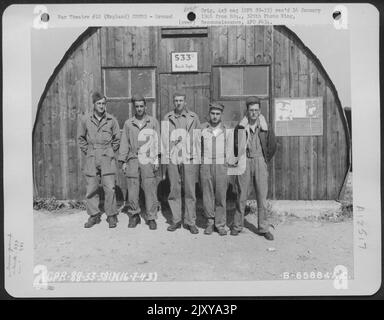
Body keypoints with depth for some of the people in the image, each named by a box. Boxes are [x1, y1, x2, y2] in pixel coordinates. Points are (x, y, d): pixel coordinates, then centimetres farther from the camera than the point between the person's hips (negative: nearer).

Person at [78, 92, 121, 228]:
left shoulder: (111, 120, 1)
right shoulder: (85, 120, 4)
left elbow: (117, 139, 11)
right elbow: (80, 138, 17)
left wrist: (110, 152, 7)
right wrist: (87, 151, 9)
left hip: (107, 157, -2)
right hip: (91, 158, 2)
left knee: (109, 188, -5)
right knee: (91, 188, 4)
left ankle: (111, 215, 7)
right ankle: (94, 215, 15)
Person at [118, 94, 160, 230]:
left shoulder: (153, 122, 8)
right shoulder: (128, 123, 12)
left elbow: (157, 142, 5)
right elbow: (124, 143, 12)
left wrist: (156, 160, -2)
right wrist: (123, 161, 5)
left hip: (148, 160, -1)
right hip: (133, 160, 2)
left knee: (150, 190, -3)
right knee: (132, 190, 2)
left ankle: (151, 218, 6)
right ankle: (134, 215, 17)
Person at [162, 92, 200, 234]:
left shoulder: (193, 117, 8)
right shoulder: (167, 118, 11)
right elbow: (164, 137, 11)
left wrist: (197, 155, 1)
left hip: (189, 158, -1)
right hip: (172, 158, 1)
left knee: (190, 190, -1)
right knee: (174, 190, 5)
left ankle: (190, 222, 8)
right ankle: (176, 220, 15)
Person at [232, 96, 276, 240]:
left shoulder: (266, 128, 2)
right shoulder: (240, 128, 1)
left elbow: (272, 147, 13)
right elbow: (235, 146, 10)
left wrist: (264, 161, 12)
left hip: (260, 162, 1)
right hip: (244, 162, 0)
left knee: (262, 197, 2)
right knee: (242, 196, 3)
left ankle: (264, 228, 11)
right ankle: (237, 225, 16)